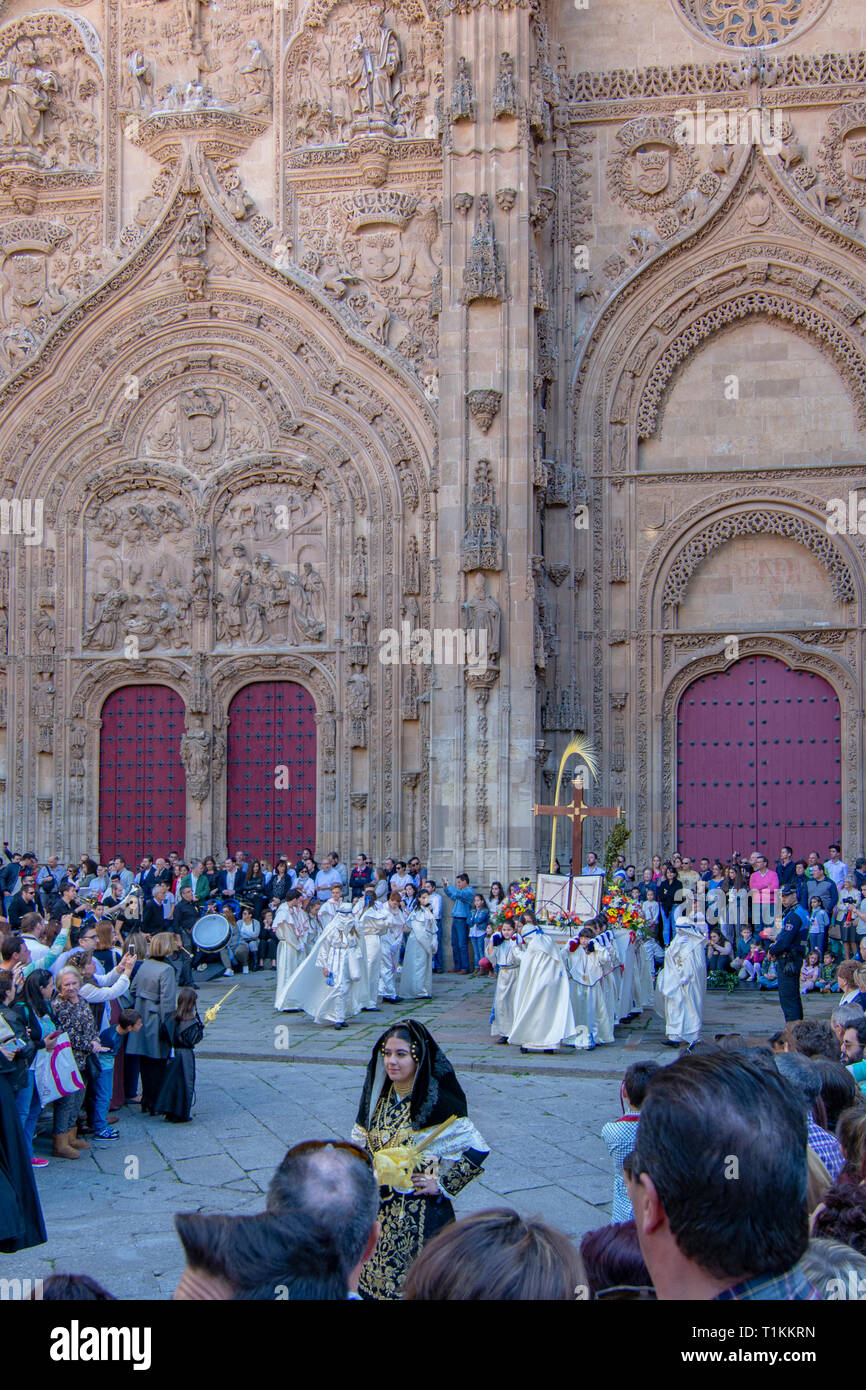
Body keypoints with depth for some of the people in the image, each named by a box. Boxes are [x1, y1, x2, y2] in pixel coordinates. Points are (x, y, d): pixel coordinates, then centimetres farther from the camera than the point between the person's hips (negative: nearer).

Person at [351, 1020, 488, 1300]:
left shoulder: (437, 1103, -16)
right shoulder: (378, 1096, 3)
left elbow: (475, 1150, -14)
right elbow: (360, 1144, 16)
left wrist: (441, 1184, -12)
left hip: (421, 1211, -5)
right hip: (378, 1208, 5)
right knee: (376, 1277, 11)